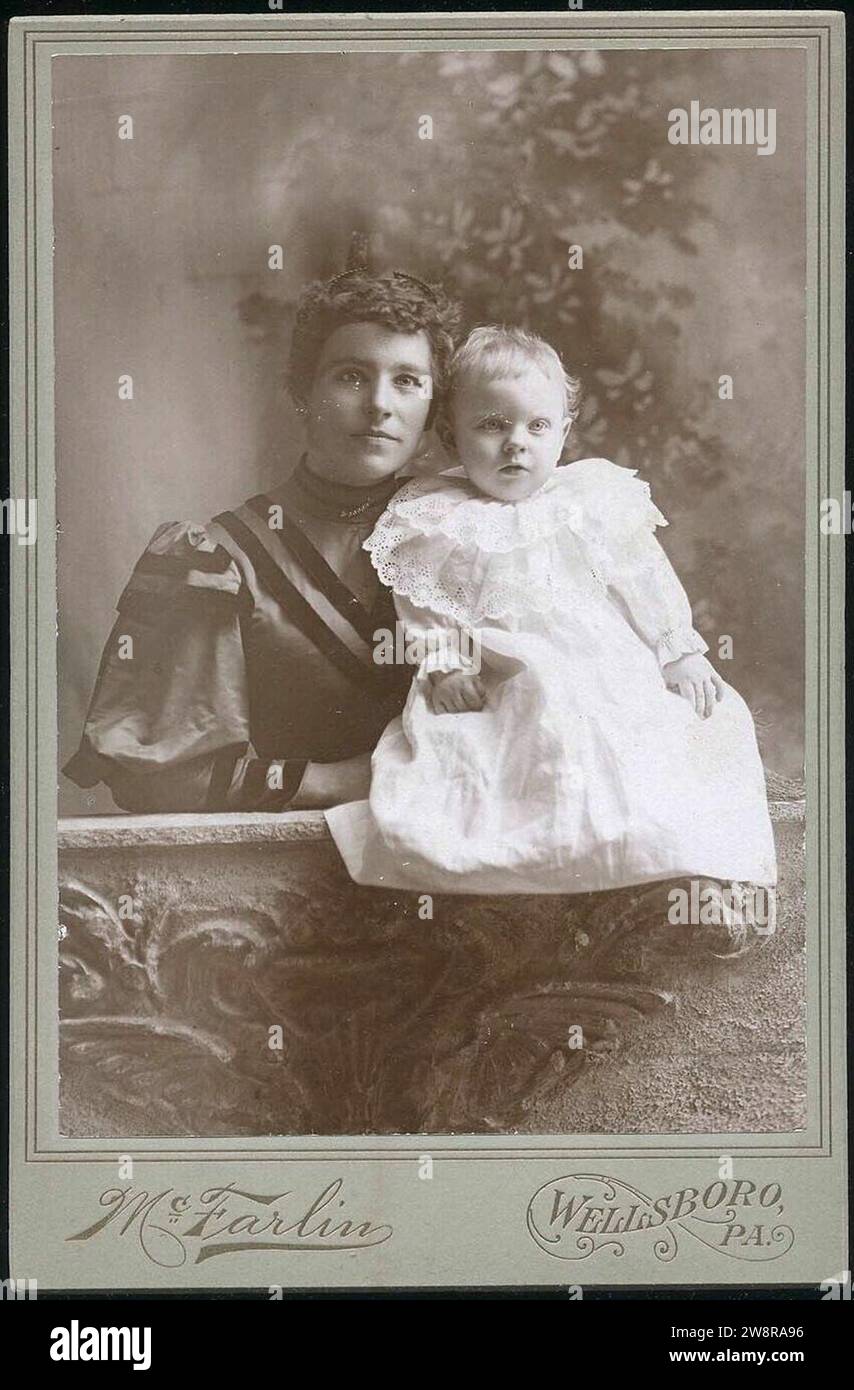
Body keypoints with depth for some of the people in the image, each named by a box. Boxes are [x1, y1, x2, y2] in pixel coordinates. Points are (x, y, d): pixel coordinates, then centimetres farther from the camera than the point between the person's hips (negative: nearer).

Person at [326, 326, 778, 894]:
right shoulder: (439, 523, 6)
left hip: (610, 669, 2)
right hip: (500, 684, -2)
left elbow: (646, 581, 13)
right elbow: (425, 607, 6)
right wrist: (444, 665, -10)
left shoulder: (595, 500, 11)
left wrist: (682, 651, 6)